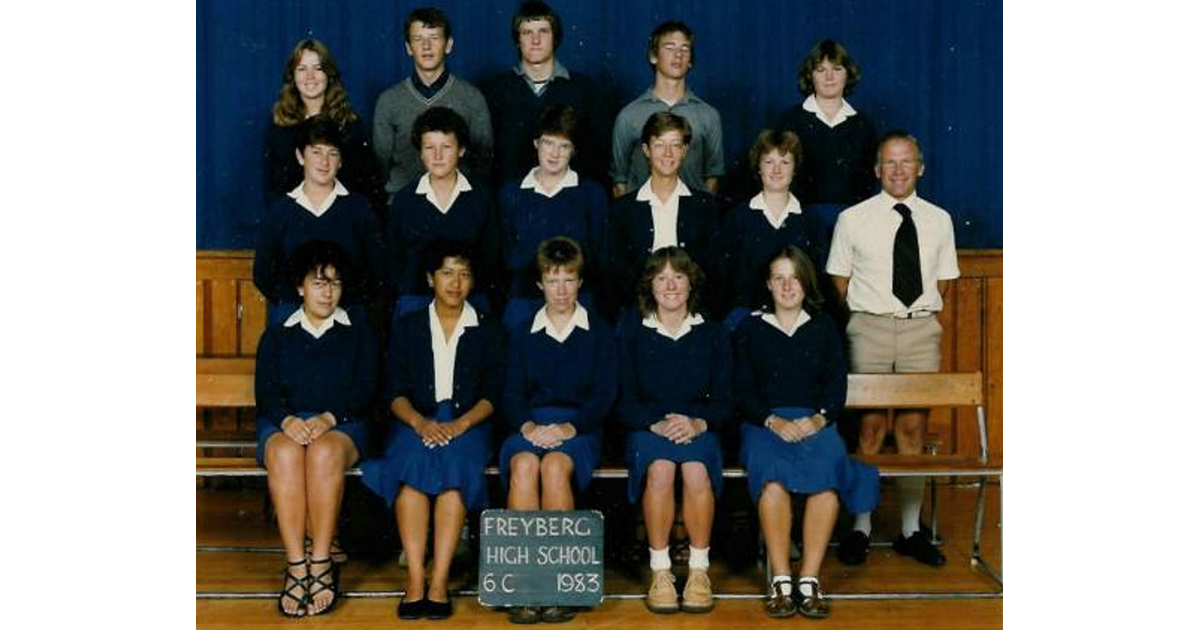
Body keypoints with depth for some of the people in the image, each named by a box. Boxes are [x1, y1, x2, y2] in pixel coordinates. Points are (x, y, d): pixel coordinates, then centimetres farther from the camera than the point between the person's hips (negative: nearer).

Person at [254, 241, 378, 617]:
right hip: (283, 423, 1)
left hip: (342, 424, -1)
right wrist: (287, 420, -17)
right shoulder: (276, 336, 21)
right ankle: (296, 566, -36)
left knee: (325, 453, -37)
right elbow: (265, 392, 6)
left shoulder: (358, 334, 18)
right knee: (285, 455, -36)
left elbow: (364, 390, 4)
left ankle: (322, 564, -34)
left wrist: (328, 418, -15)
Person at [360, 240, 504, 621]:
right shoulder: (407, 327, 15)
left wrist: (461, 423, -15)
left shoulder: (487, 331, 15)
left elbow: (493, 393, 4)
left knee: (455, 463, -34)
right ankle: (415, 581, -34)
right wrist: (419, 422, -16)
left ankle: (439, 583, -35)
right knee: (412, 461, -33)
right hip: (416, 421, 1)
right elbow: (393, 390, 5)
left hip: (467, 422, 0)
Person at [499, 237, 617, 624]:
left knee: (555, 465, -36)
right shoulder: (523, 334, 17)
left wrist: (568, 428, -14)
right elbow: (512, 393, 9)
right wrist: (528, 425, -13)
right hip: (530, 426, 1)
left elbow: (604, 394, 2)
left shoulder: (599, 334, 12)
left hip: (580, 428, -1)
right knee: (523, 464, -34)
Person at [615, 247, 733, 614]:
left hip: (698, 428, 1)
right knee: (660, 468, -34)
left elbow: (724, 400, 6)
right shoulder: (631, 330, 7)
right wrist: (657, 424, -16)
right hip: (646, 427, 0)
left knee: (697, 470, -33)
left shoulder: (712, 334, 11)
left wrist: (697, 423, -15)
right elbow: (624, 400, 2)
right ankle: (659, 571, -24)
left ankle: (699, 570, -20)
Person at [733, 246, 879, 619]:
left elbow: (837, 384, 10)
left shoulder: (824, 327, 18)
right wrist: (775, 422, -11)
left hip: (816, 422, 1)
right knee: (773, 475, -35)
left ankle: (809, 580, -30)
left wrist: (818, 419, -10)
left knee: (827, 473, -33)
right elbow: (743, 392, 6)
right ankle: (780, 580, -31)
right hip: (764, 423, -1)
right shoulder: (750, 330, 14)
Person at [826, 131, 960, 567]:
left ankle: (911, 530, 11)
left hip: (921, 328, 2)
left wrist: (922, 311, 4)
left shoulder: (938, 220, 9)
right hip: (870, 327, -2)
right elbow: (839, 281, 7)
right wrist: (865, 315, 0)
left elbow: (943, 280, 15)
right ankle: (860, 527, 4)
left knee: (914, 425, 4)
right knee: (871, 425, -4)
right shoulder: (853, 219, 2)